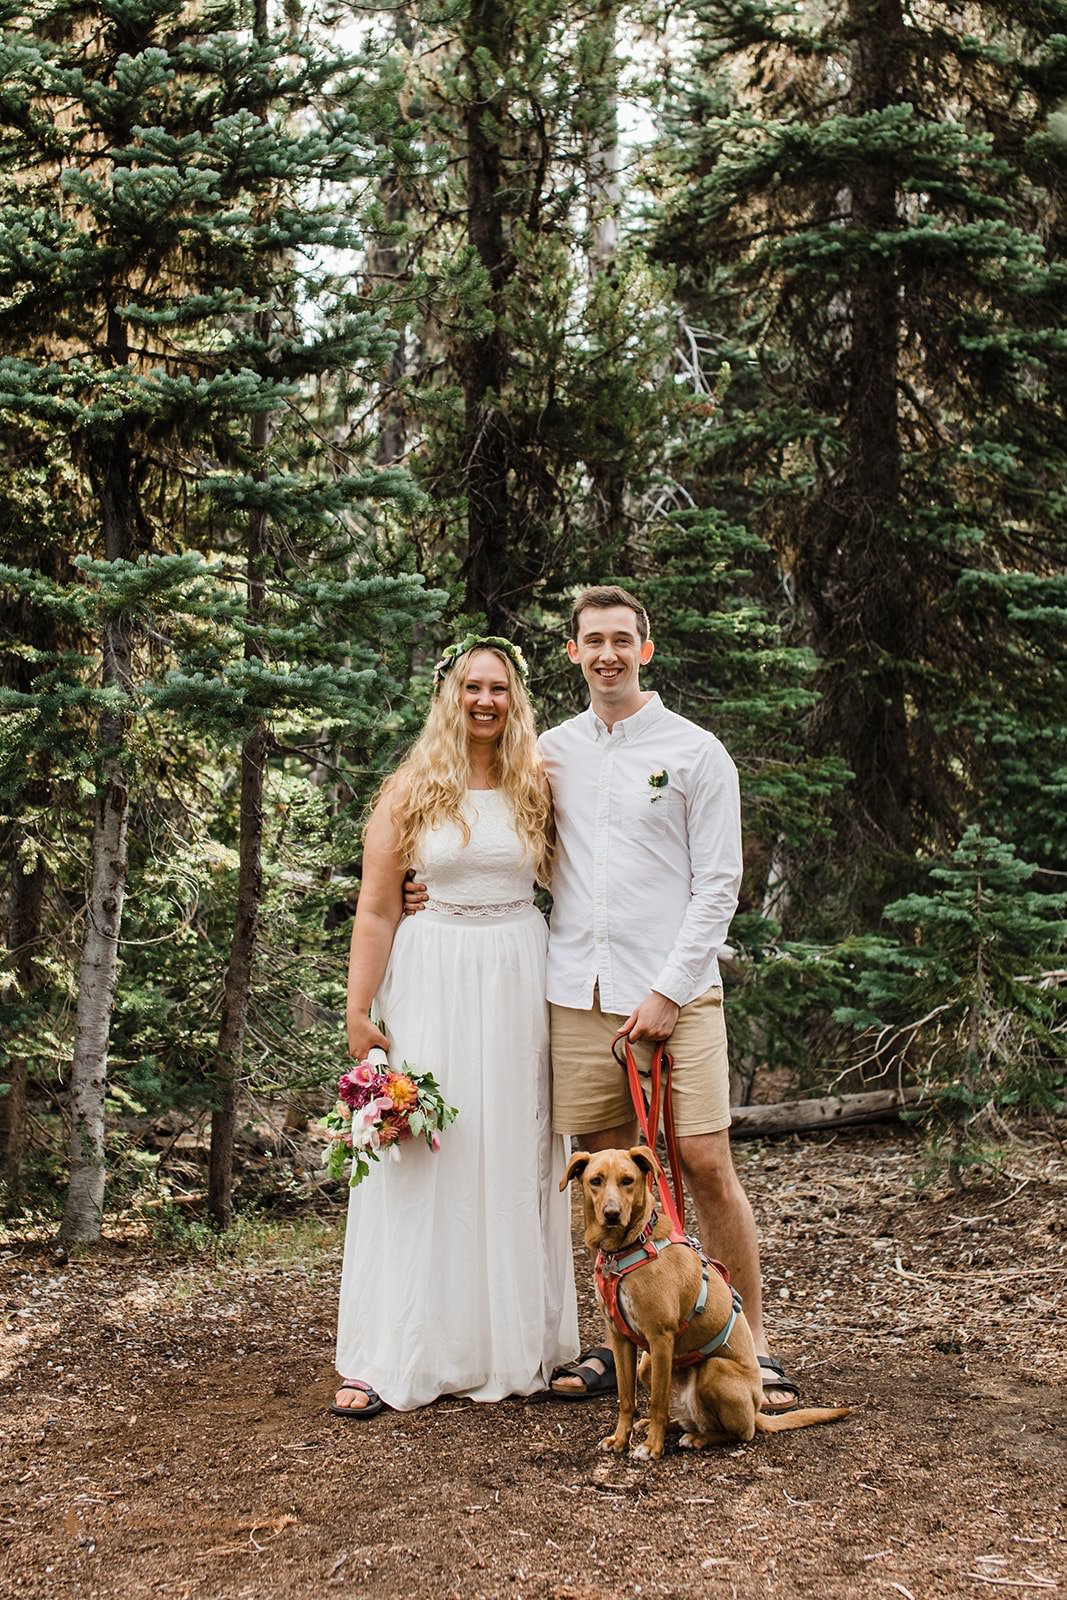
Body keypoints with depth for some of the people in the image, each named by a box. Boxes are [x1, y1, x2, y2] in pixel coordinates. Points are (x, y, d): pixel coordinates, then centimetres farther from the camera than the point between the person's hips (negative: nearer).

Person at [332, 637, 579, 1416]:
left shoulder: (537, 788, 6)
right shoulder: (411, 790, 0)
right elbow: (377, 910, -2)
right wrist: (359, 1014, -6)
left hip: (519, 980, 2)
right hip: (432, 980, -2)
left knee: (514, 1157, 6)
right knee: (420, 1157, -2)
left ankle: (515, 1344, 17)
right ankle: (386, 1360, 2)